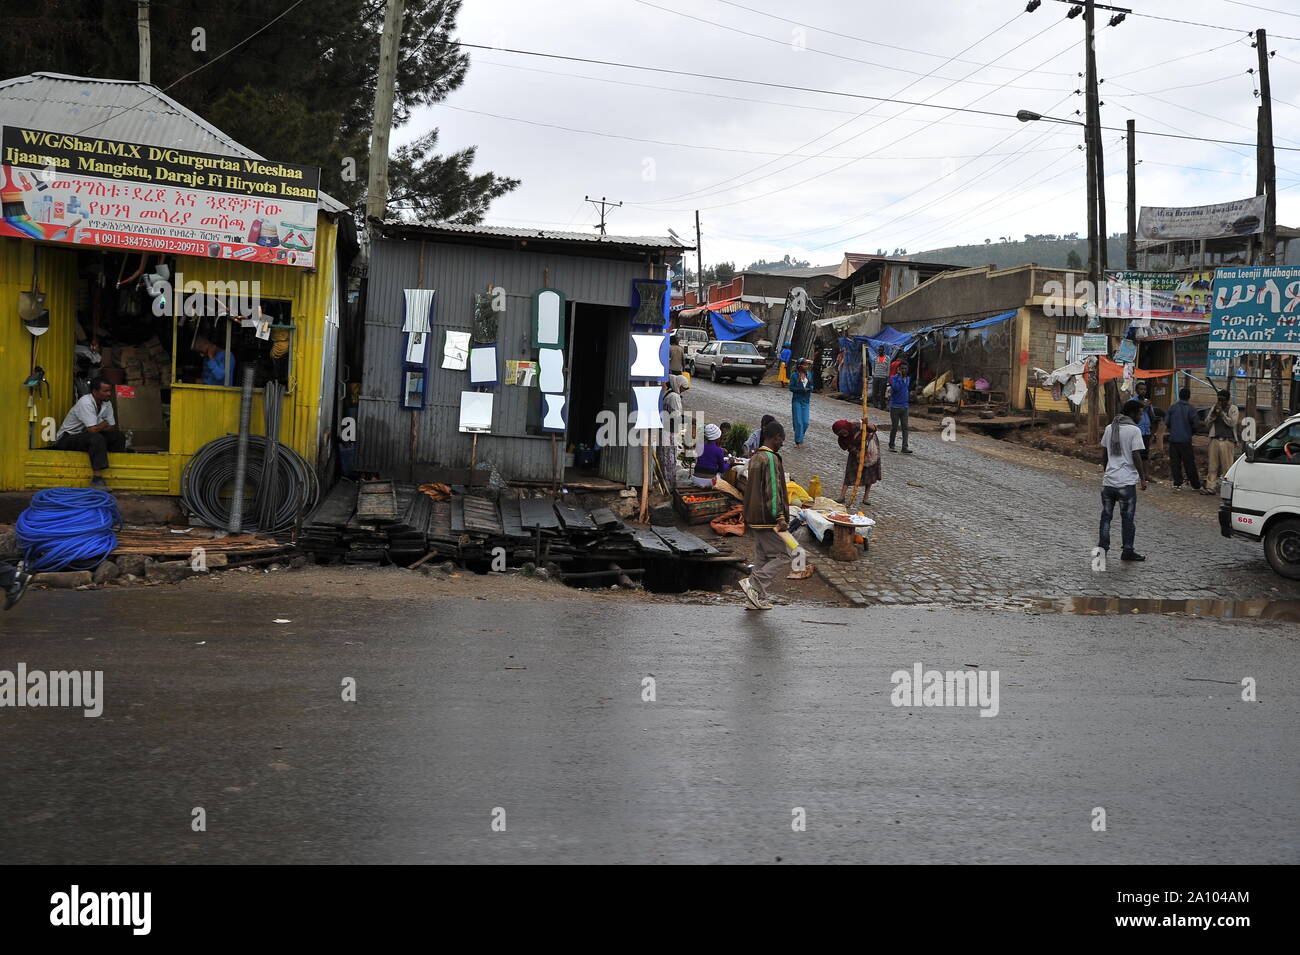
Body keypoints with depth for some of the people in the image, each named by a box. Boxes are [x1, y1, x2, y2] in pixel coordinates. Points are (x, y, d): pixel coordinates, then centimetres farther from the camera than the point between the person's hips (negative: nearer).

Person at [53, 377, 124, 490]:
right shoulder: (86, 402, -25)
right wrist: (103, 424, -10)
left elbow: (112, 427, 4)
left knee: (119, 437, -4)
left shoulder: (107, 404, 1)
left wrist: (99, 427, -13)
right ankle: (97, 480, -37)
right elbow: (92, 429, -30)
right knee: (97, 438, -34)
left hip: (86, 435, 8)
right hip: (66, 439, -8)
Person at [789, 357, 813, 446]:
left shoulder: (809, 374, 6)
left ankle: (800, 439, 21)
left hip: (806, 401, 4)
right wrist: (801, 389, -18)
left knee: (805, 422, 0)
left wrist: (810, 389, -11)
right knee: (798, 422, -4)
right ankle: (798, 441, 5)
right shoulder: (795, 375, -6)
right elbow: (791, 388, -7)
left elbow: (811, 385, 13)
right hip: (796, 401, -4)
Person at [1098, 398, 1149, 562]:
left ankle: (1102, 548, 14)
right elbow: (1136, 456, -14)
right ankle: (1127, 551, 10)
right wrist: (1143, 478, -8)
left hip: (1108, 480, 5)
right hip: (1126, 481, -5)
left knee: (1106, 515, 12)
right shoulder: (1134, 430, -11)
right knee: (1127, 518, 5)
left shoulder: (1109, 428, 7)